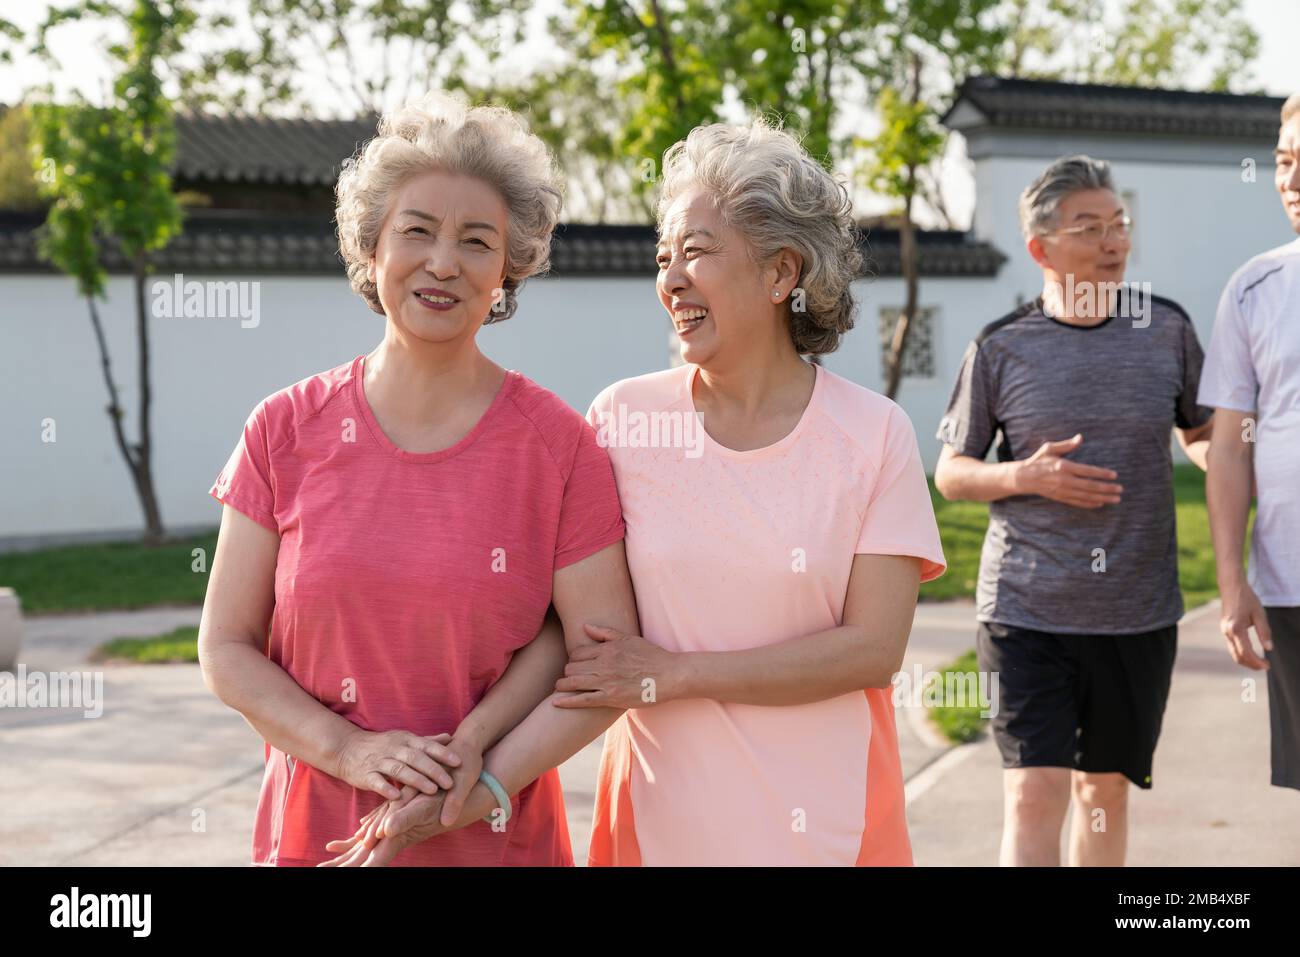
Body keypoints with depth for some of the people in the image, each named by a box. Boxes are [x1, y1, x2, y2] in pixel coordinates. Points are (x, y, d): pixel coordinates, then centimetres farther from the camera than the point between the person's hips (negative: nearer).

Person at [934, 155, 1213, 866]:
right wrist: (1026, 475, -15)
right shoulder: (999, 349, -3)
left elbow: (1202, 436, 17)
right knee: (1033, 796, -10)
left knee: (1104, 787, 16)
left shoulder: (1167, 330, 3)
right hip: (1028, 612, -3)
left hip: (1139, 613, 3)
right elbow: (950, 473, 4)